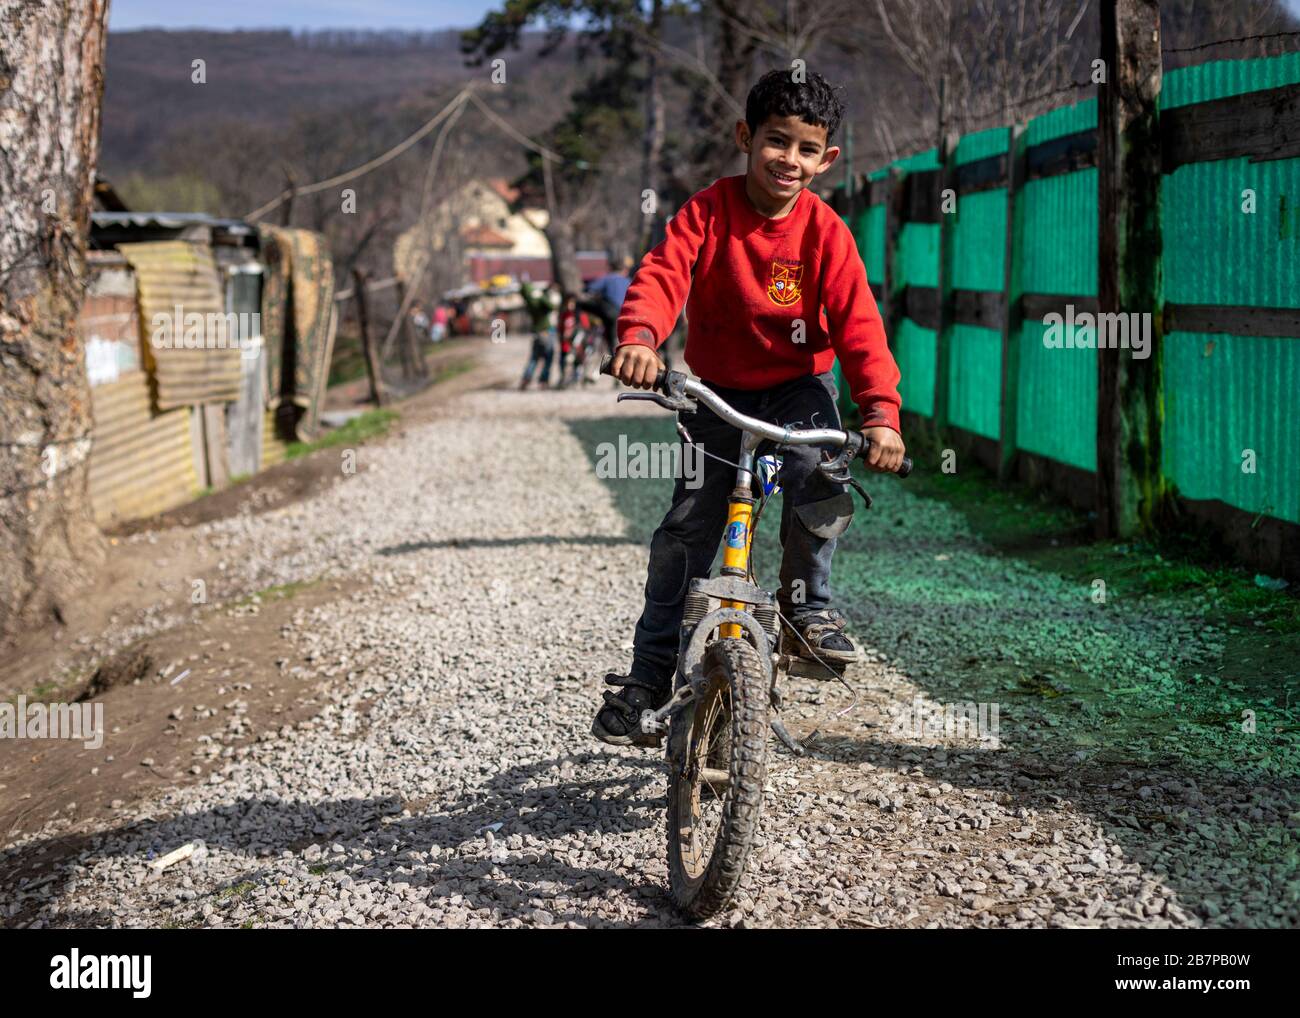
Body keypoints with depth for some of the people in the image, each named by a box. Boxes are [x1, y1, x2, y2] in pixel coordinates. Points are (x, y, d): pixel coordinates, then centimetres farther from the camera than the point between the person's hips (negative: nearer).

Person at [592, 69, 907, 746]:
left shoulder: (825, 233, -11)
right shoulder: (709, 212, -12)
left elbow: (858, 325, -16)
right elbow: (662, 274, -24)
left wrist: (881, 412, -29)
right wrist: (639, 338, -46)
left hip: (798, 388, 0)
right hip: (719, 390, 0)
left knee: (821, 484, -30)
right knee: (684, 531, -5)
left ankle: (807, 601, -3)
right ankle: (647, 676, 7)